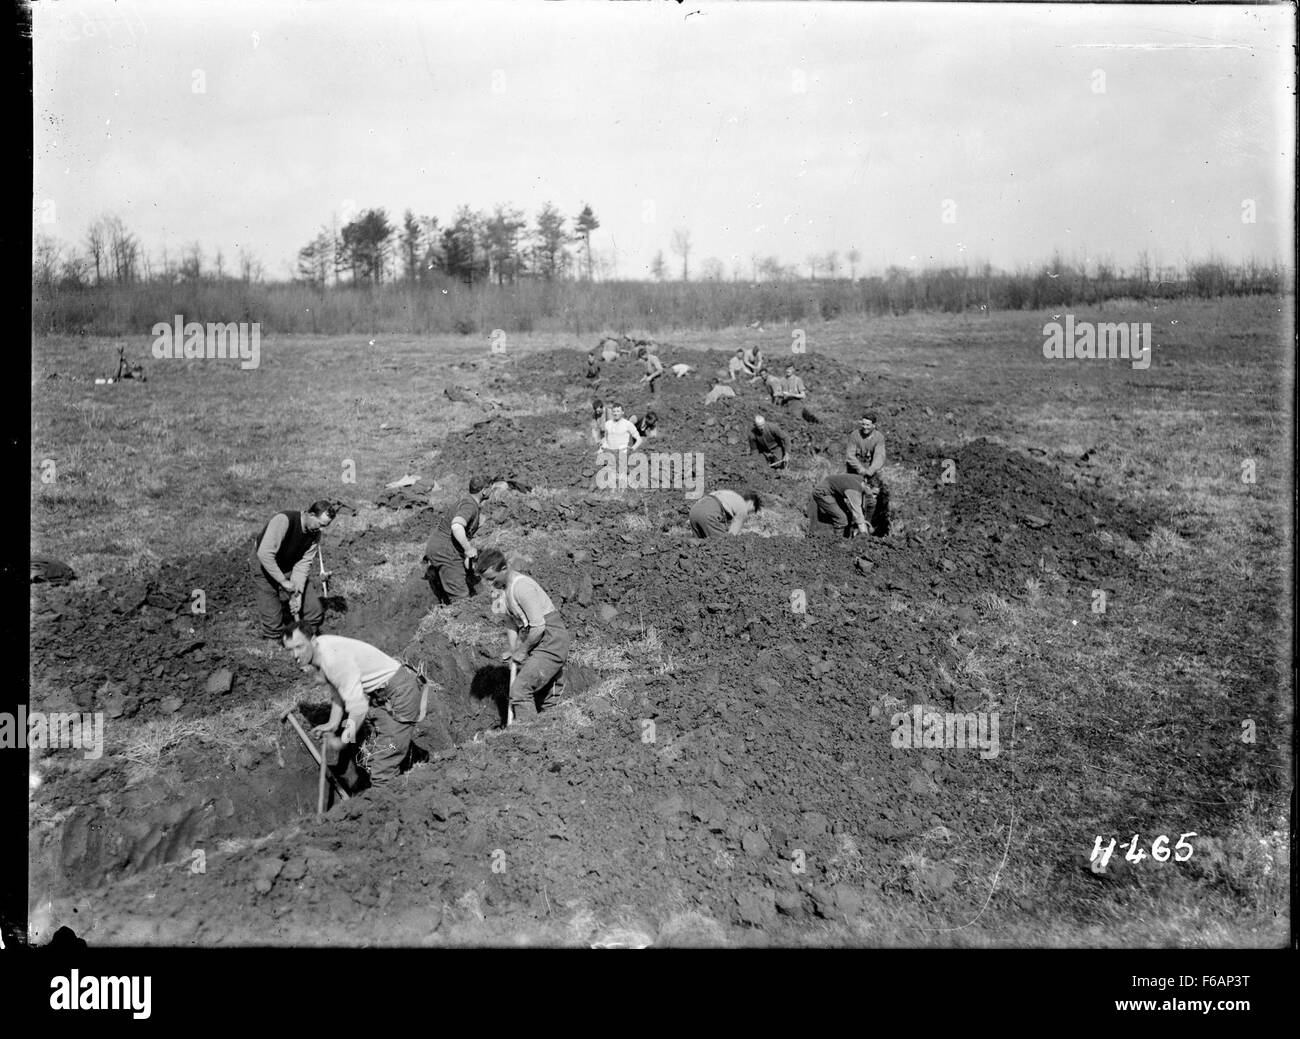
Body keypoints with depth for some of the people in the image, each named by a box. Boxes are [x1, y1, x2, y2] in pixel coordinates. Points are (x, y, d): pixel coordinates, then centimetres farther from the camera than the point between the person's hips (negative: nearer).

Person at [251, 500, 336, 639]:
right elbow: (264, 554, -37)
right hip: (266, 569, -5)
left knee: (315, 612, 0)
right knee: (274, 627, -8)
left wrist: (298, 593, -25)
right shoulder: (283, 520, -31)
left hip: (290, 570, 5)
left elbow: (303, 564, -13)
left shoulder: (315, 534, -11)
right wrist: (284, 581, -37)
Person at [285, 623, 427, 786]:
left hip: (401, 692, -10)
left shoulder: (334, 658, -28)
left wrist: (343, 741, -15)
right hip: (379, 694, 10)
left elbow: (358, 707, -27)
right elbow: (338, 691, 16)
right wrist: (333, 724, 5)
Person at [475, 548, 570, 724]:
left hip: (550, 643, -10)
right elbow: (512, 624, 15)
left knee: (520, 689, -16)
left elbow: (538, 627, -22)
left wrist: (522, 651, -9)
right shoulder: (506, 588, 9)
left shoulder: (522, 586, -21)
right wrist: (513, 651, 2)